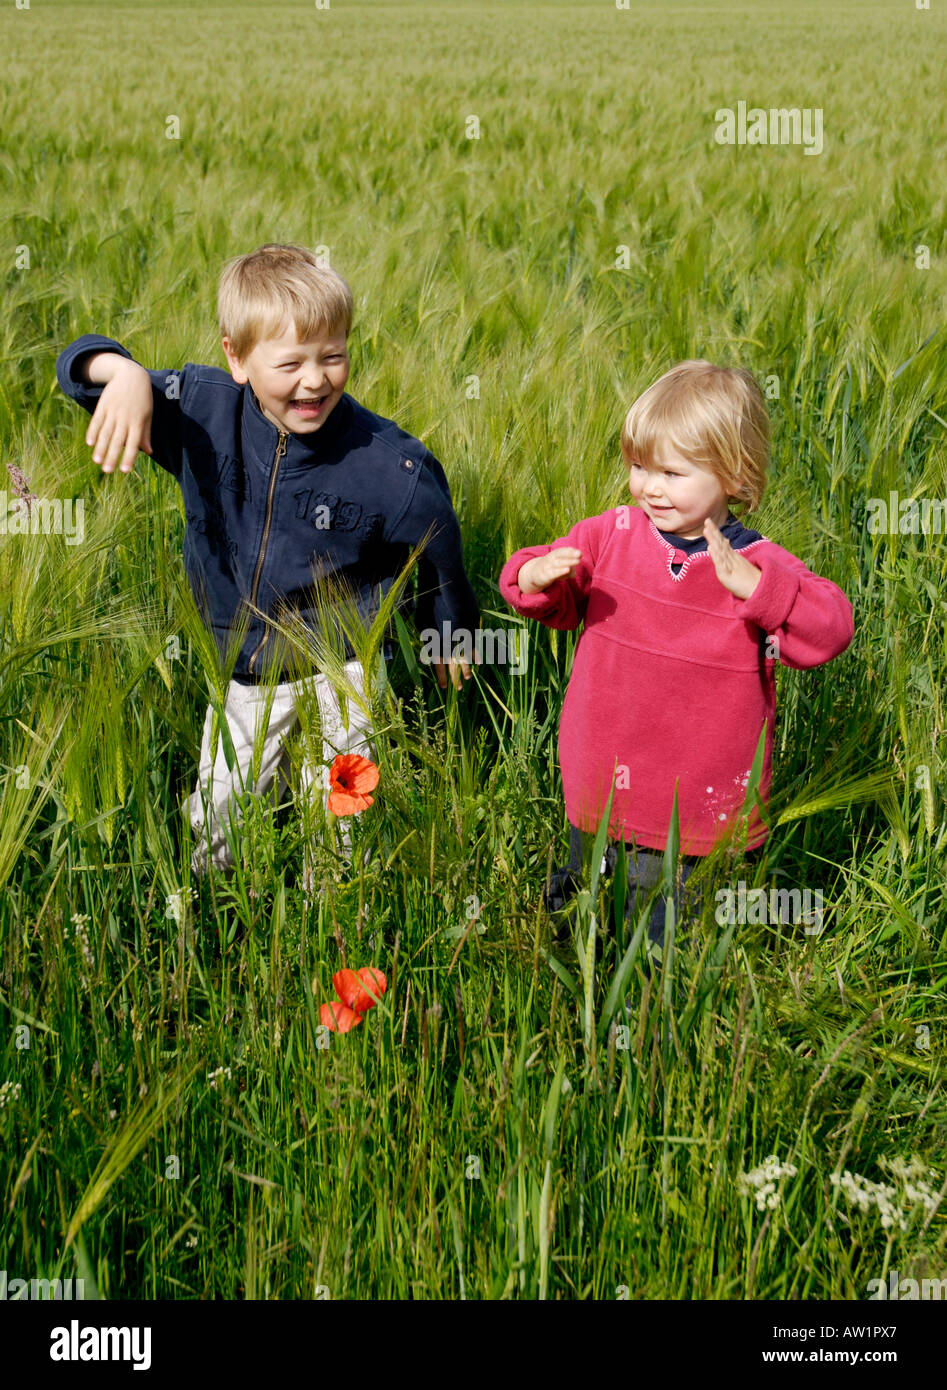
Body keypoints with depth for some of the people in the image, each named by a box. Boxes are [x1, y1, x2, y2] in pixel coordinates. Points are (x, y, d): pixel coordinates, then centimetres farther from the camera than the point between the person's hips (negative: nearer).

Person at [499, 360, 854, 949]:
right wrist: (536, 576, -18)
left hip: (700, 804, -3)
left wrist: (747, 582, -36)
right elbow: (558, 605, 6)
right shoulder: (610, 535, -3)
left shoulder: (757, 564, -13)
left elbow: (830, 629, -25)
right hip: (602, 783, 3)